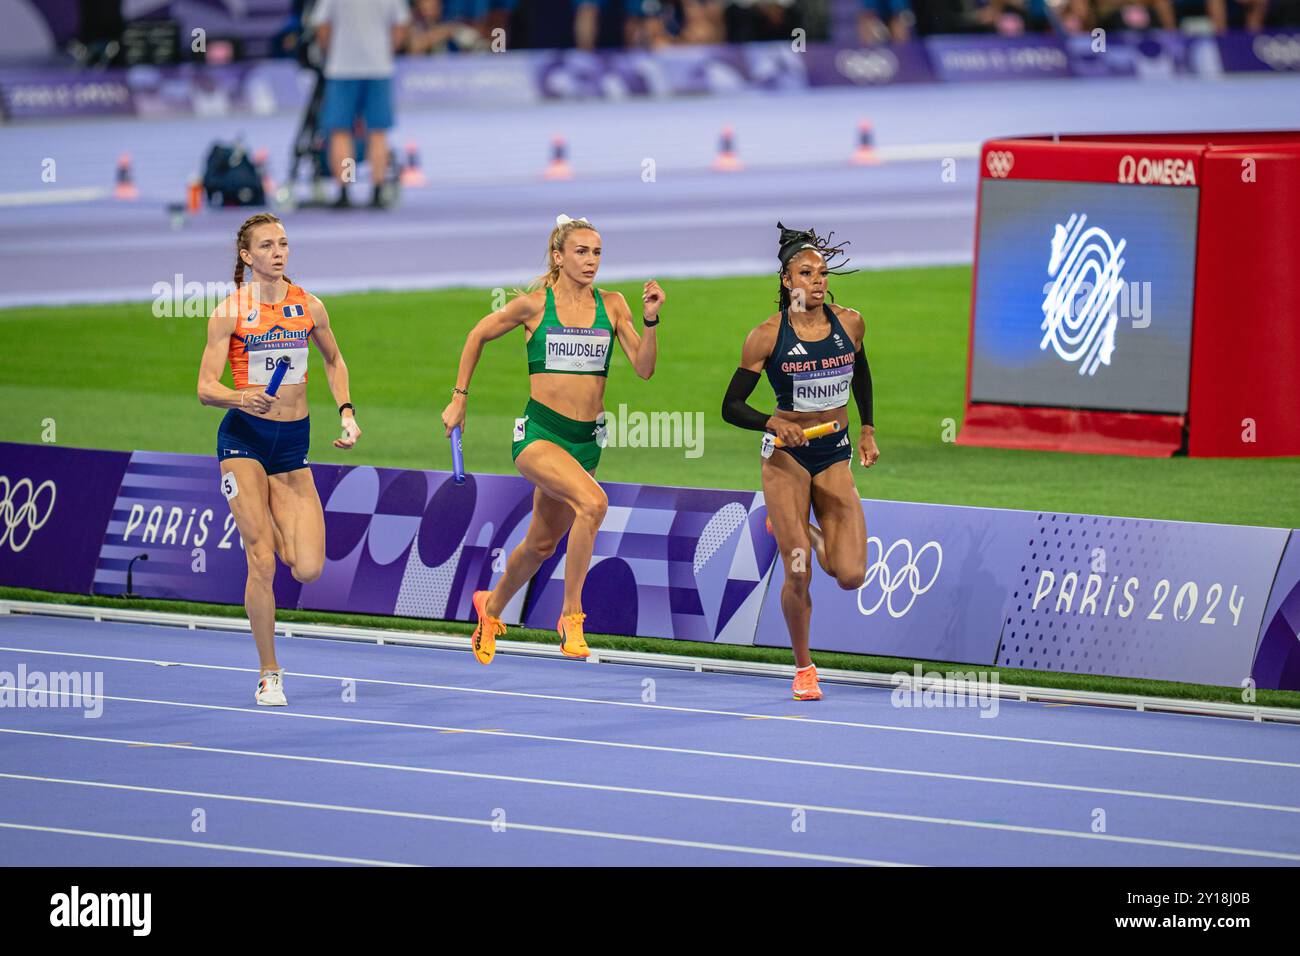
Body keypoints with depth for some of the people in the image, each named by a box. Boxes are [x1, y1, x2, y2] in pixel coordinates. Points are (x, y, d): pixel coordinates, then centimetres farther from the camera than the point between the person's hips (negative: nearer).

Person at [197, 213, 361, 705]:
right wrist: (241, 398, -29)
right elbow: (206, 387, -9)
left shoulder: (309, 307, 3)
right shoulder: (229, 312, -6)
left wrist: (347, 413, 10)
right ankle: (269, 674, 1)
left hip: (293, 443, 3)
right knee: (262, 562, -12)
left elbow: (333, 360, 22)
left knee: (308, 570, -7)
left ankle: (273, 533, 28)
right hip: (244, 438, -3)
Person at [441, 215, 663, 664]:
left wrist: (650, 319, -15)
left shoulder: (612, 305, 4)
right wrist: (458, 399, 12)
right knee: (593, 502, -30)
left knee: (542, 544, 16)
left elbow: (643, 368, 0)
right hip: (539, 432, -5)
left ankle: (491, 606, 44)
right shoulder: (534, 304, -5)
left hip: (587, 438, 5)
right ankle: (571, 615, -20)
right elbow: (478, 336, 10)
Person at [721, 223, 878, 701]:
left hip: (835, 456, 3)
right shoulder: (767, 335, -12)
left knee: (850, 575, -7)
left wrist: (867, 430, 18)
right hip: (787, 455, -3)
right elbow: (731, 406, -7)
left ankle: (796, 529, 25)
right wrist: (772, 423, -24)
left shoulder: (850, 323, -2)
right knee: (798, 574, -9)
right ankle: (803, 667, 13)